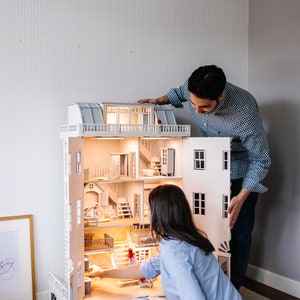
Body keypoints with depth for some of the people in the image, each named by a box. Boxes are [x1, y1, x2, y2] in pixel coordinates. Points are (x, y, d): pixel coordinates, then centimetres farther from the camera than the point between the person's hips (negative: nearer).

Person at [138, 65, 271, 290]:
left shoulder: (245, 111, -38)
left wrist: (242, 197, -30)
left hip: (241, 172, -5)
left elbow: (260, 159, -25)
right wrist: (160, 101, -7)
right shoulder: (194, 89, -21)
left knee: (239, 233, 1)